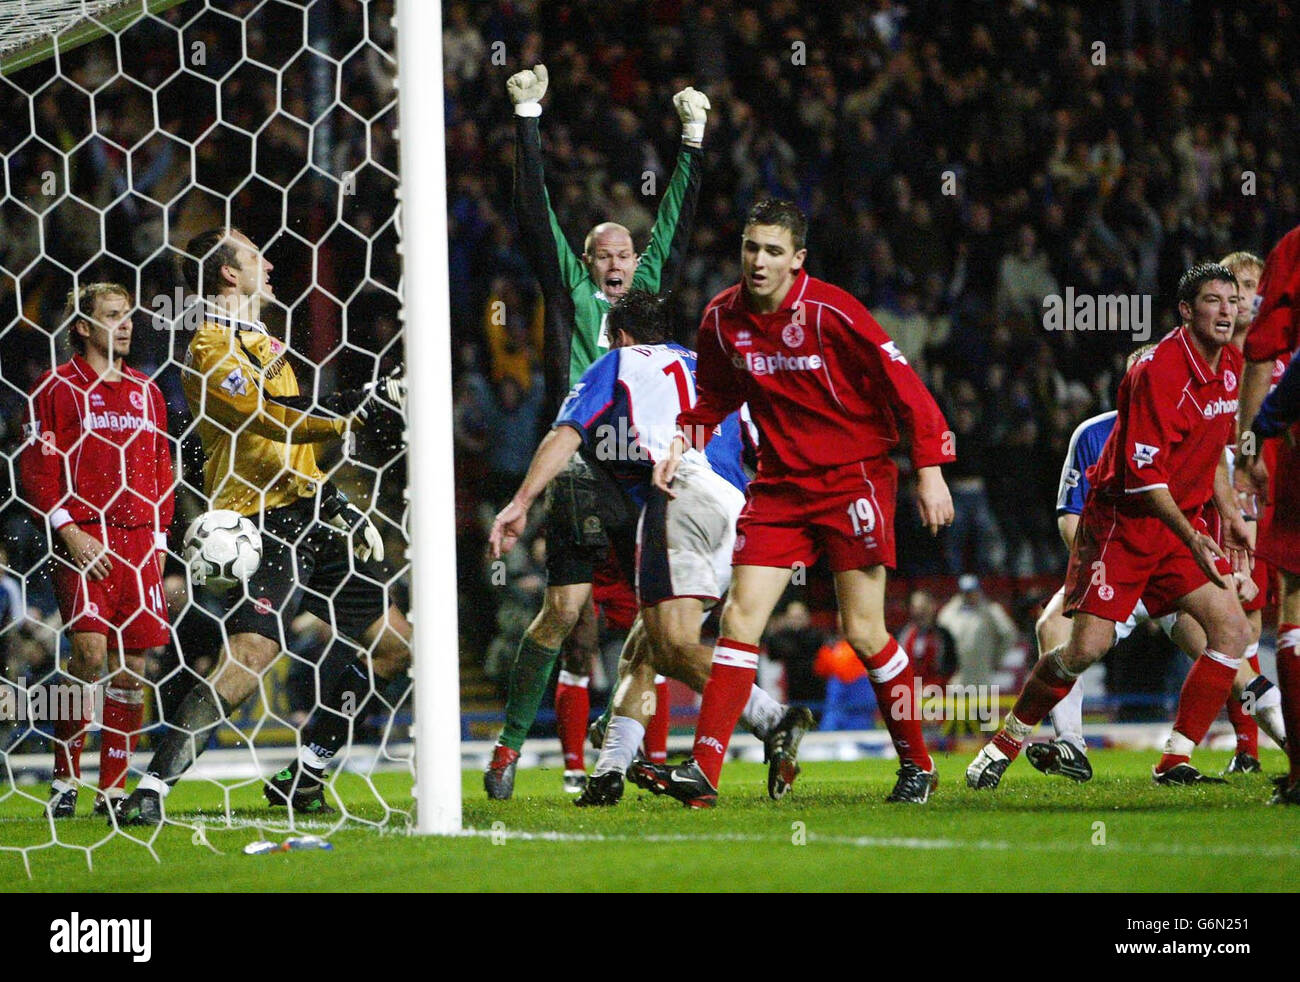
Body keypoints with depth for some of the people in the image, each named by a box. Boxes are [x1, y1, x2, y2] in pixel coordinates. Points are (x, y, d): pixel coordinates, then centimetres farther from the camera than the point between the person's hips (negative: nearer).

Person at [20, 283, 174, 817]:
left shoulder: (146, 392, 16)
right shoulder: (57, 389, -1)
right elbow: (36, 469, -5)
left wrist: (159, 536, 13)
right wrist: (69, 532, -13)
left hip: (138, 539, 5)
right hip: (85, 541, -5)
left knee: (131, 663, 2)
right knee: (90, 648, -18)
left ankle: (113, 788, 8)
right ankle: (64, 776, -5)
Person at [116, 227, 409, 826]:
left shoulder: (261, 342, 19)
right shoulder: (211, 350, -11)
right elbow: (271, 418, -22)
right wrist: (360, 409, -22)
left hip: (308, 516, 9)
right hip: (262, 527, -9)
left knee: (394, 646, 9)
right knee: (247, 658, -24)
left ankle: (302, 776, 16)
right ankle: (150, 791, -20)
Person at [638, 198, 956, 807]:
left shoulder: (828, 312, -16)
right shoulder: (722, 318, 1)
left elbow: (902, 384, -12)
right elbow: (716, 396, 19)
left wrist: (929, 468, -16)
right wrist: (683, 442, 2)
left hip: (854, 477, -5)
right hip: (779, 483, 5)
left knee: (863, 632, -5)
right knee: (740, 617, -7)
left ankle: (917, 766, 12)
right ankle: (702, 772, -11)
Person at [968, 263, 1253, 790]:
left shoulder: (1229, 365, 5)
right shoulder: (1158, 371, -21)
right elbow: (1143, 473, -23)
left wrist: (1228, 513, 16)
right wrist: (1191, 538, -29)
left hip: (1185, 519, 7)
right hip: (1123, 522, -7)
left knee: (1233, 631, -8)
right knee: (1087, 646, -13)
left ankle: (1174, 763, -3)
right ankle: (1005, 742, 8)